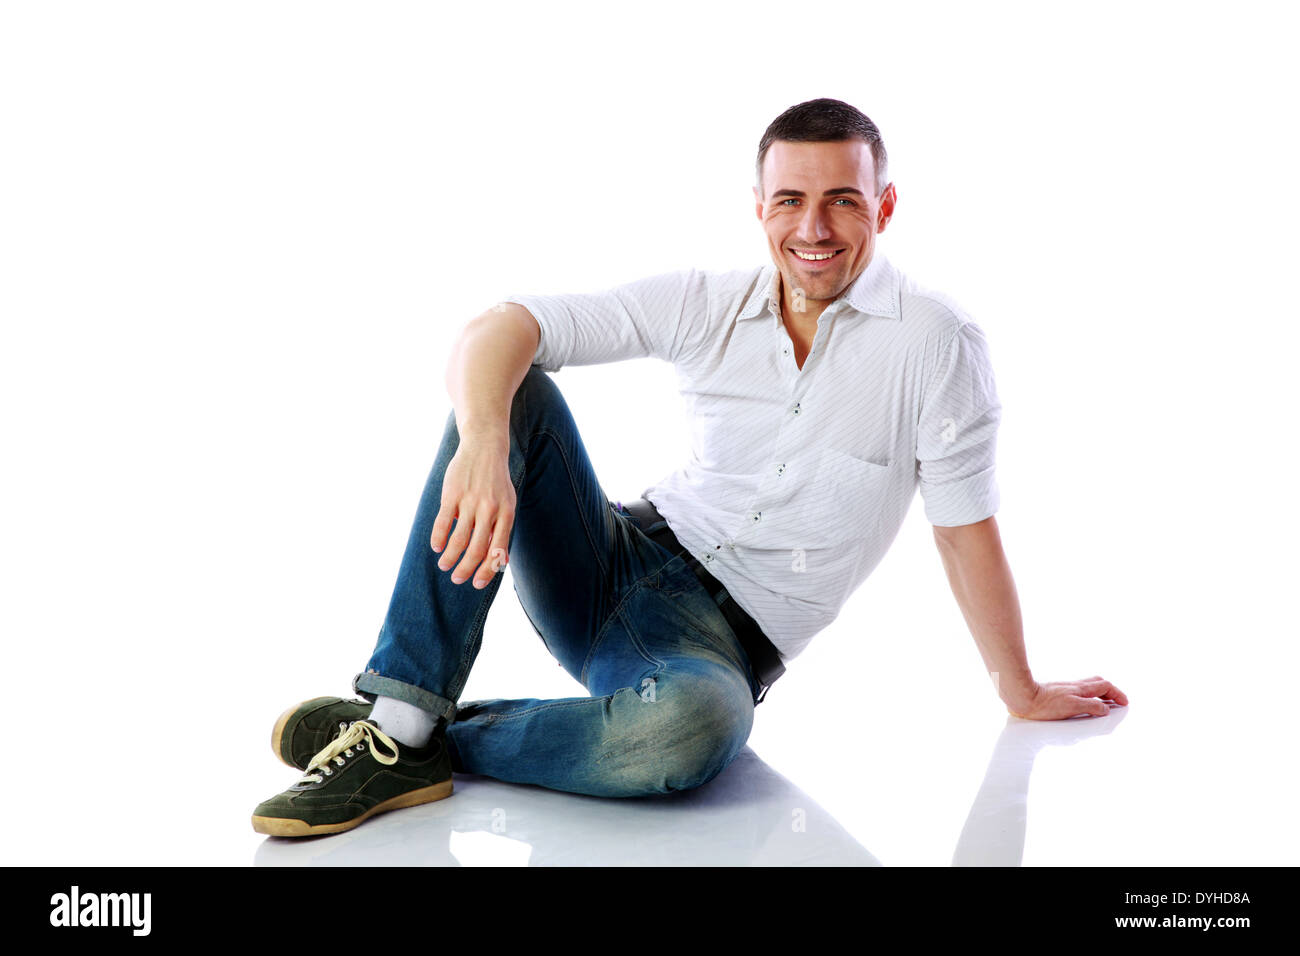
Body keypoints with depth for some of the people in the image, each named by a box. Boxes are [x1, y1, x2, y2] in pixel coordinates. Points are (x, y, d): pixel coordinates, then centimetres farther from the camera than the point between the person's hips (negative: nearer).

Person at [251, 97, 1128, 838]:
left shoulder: (938, 342, -8)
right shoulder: (707, 304, -1)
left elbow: (967, 530, -1)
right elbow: (500, 328, -12)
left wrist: (1022, 692, 7)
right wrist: (482, 442, -33)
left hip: (723, 638, -3)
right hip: (615, 567, 4)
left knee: (697, 726, -40)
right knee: (512, 390, -20)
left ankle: (435, 741, -16)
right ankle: (399, 716, -26)